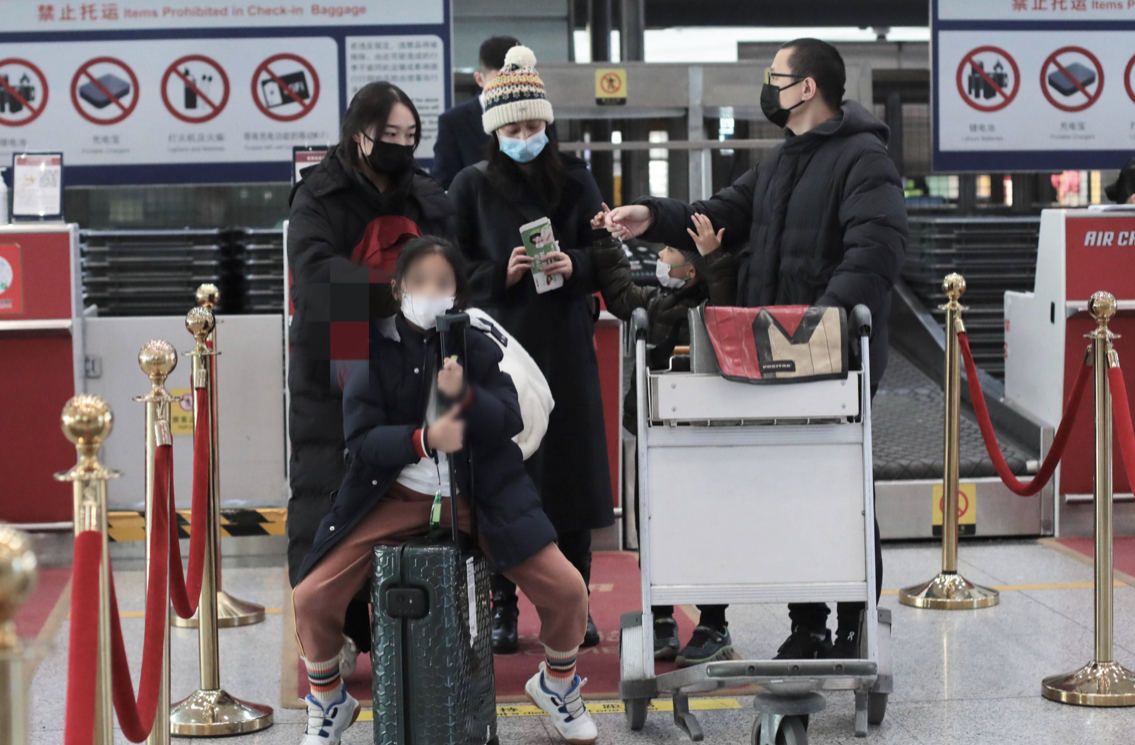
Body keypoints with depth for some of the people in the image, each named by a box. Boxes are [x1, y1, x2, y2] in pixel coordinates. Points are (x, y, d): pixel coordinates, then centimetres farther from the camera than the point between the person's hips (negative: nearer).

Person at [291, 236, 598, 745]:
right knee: (311, 598, -15)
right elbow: (360, 438, -9)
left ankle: (557, 684, 21)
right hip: (396, 497, -1)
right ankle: (328, 703, 15)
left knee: (567, 590, -12)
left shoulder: (478, 348, 2)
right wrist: (423, 439, -27)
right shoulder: (373, 351, -4)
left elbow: (509, 422, -4)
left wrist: (465, 395, -24)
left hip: (476, 495, 1)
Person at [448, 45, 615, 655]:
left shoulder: (574, 179, 7)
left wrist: (574, 264, -13)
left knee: (570, 466, 3)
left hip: (565, 348, 1)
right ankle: (502, 609, 9)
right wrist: (502, 274, -15)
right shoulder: (472, 186, 3)